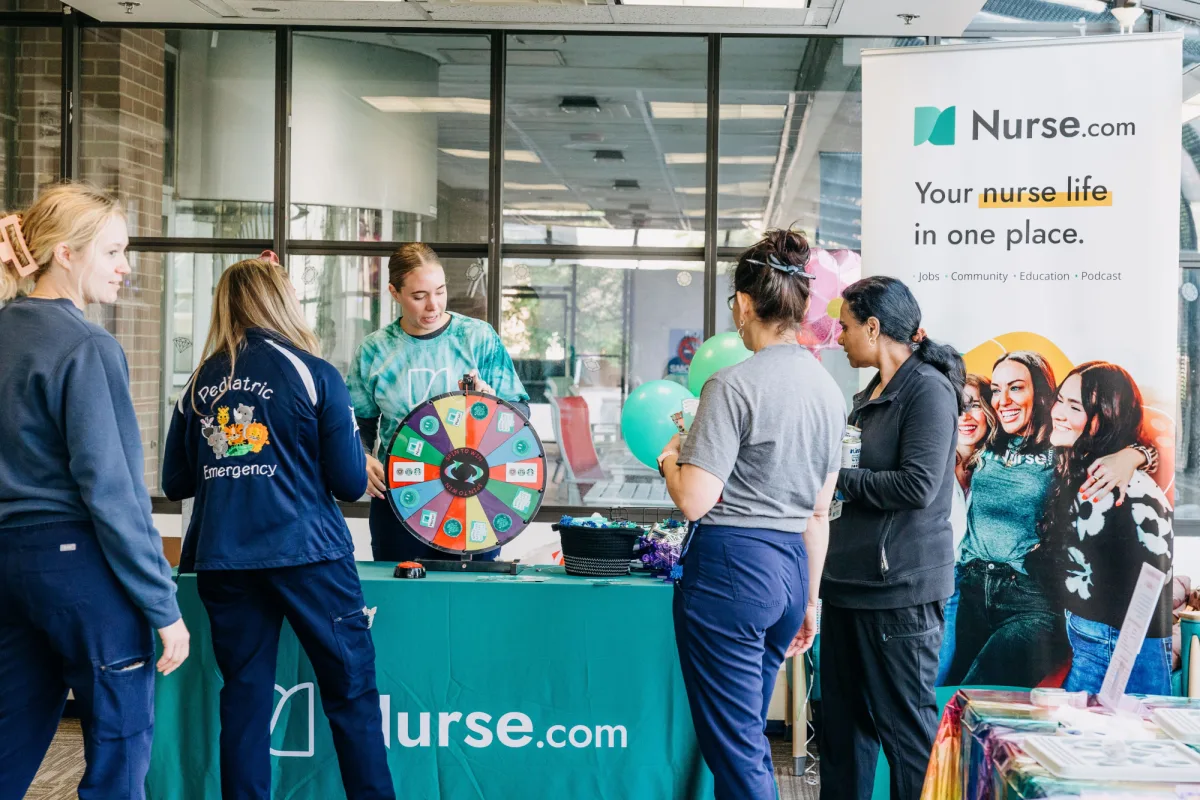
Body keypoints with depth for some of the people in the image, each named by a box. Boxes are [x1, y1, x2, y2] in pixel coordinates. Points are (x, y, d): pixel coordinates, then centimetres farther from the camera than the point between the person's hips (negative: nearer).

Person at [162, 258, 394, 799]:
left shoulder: (200, 384, 7)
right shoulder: (314, 375, -4)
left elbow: (174, 484, 12)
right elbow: (350, 484, -4)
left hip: (221, 560, 4)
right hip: (305, 552, -4)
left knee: (244, 693, 10)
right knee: (352, 691, 3)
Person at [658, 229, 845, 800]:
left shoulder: (734, 386, -14)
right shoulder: (829, 390, 10)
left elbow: (694, 501, -18)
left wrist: (669, 458, 2)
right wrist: (808, 601, 23)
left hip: (731, 566, -8)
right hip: (791, 567, 8)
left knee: (736, 749, 1)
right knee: (748, 731, 21)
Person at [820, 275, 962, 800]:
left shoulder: (928, 389, -10)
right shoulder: (869, 397, 17)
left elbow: (917, 485, -19)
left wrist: (835, 478, -11)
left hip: (901, 587, -9)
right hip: (850, 581, 9)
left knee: (905, 727, -2)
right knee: (843, 723, 12)